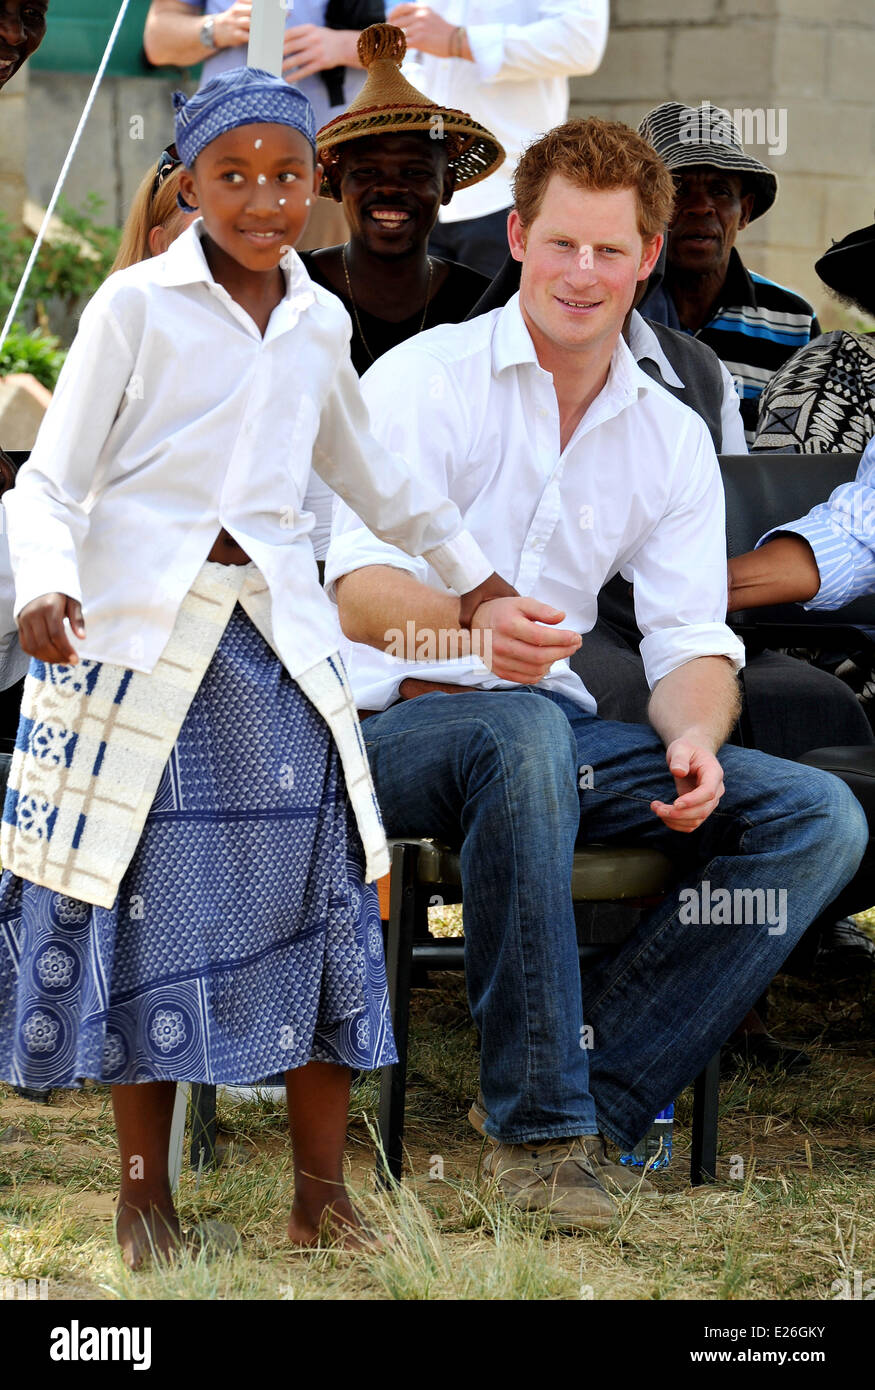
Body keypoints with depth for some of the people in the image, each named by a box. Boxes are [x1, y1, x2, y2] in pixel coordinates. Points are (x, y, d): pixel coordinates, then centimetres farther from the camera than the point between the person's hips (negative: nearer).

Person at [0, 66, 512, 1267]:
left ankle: (321, 1193, 11)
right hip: (136, 631, -4)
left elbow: (366, 470, 31)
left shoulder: (319, 323, 13)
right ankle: (145, 1192, 13)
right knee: (146, 901, 1)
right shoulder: (138, 305, -1)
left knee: (315, 898, 1)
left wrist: (467, 569, 39)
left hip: (275, 638, 4)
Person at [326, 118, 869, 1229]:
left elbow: (692, 638, 5)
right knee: (521, 731, -41)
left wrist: (695, 736, -20)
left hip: (556, 734, 5)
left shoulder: (673, 438, 11)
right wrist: (474, 626, -40)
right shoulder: (424, 379, -5)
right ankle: (537, 1126, -33)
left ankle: (592, 1105, -22)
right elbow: (357, 587, -18)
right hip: (397, 724, -5)